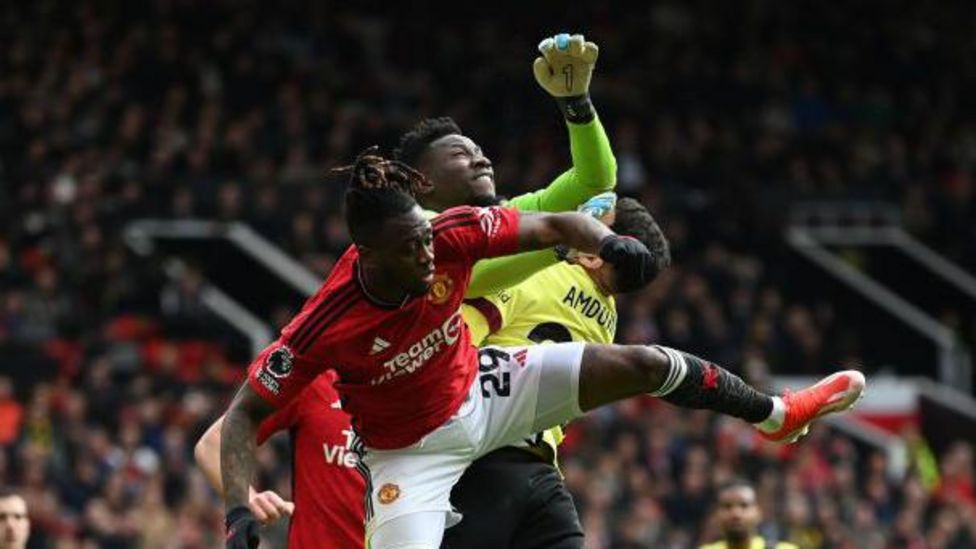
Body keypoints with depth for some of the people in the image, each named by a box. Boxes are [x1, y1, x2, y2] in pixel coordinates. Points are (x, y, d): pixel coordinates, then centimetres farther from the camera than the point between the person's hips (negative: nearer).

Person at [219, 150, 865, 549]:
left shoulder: (449, 235, -24)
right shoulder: (324, 326, -34)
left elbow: (556, 225, -10)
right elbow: (243, 416, -27)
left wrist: (610, 243, -31)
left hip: (479, 388, 4)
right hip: (410, 450, -4)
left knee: (646, 365, -2)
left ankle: (777, 413, 27)